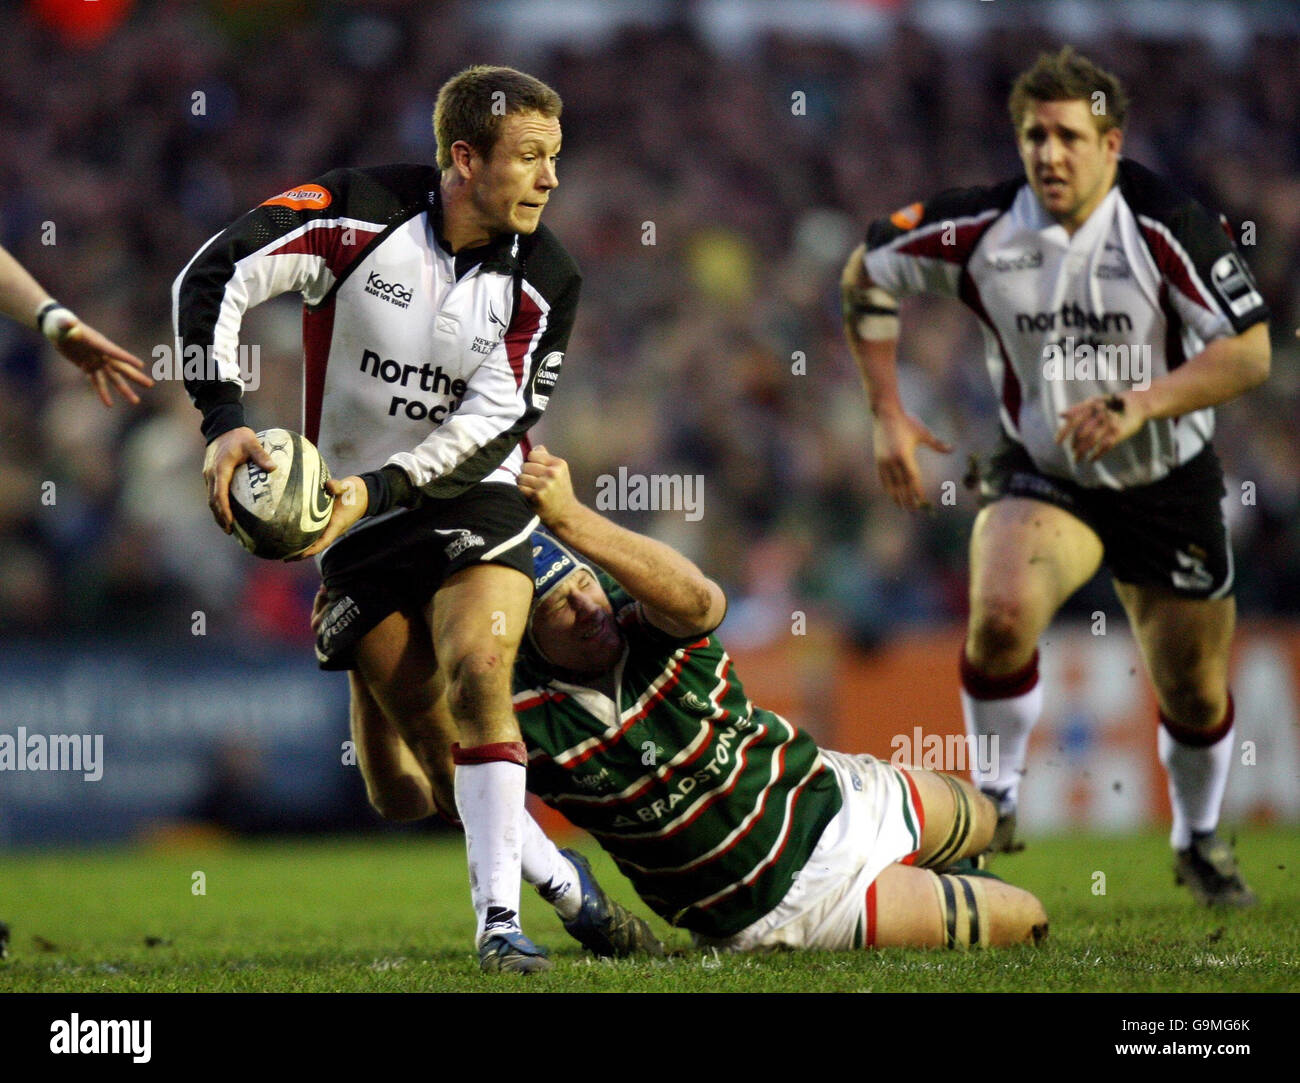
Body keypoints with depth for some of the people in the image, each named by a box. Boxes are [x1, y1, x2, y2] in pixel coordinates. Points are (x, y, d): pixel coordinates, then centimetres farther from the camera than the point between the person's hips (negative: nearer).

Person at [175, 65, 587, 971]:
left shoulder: (545, 282, -11)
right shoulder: (360, 212, -17)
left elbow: (492, 427, -15)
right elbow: (215, 276, -20)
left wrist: (378, 486, -29)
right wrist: (224, 418, -31)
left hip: (474, 500, 0)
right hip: (354, 507, 0)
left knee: (477, 674, -23)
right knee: (397, 717, 0)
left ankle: (502, 917, -24)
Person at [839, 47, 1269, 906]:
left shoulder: (1168, 226, -18)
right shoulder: (982, 229, -13)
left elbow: (1251, 351, -19)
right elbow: (866, 275, 4)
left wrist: (1141, 404, -31)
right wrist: (888, 414, -1)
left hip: (1169, 483, 0)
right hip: (1042, 475, 0)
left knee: (1195, 690, 8)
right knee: (1002, 613, -29)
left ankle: (1199, 840, 38)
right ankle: (996, 797, -6)